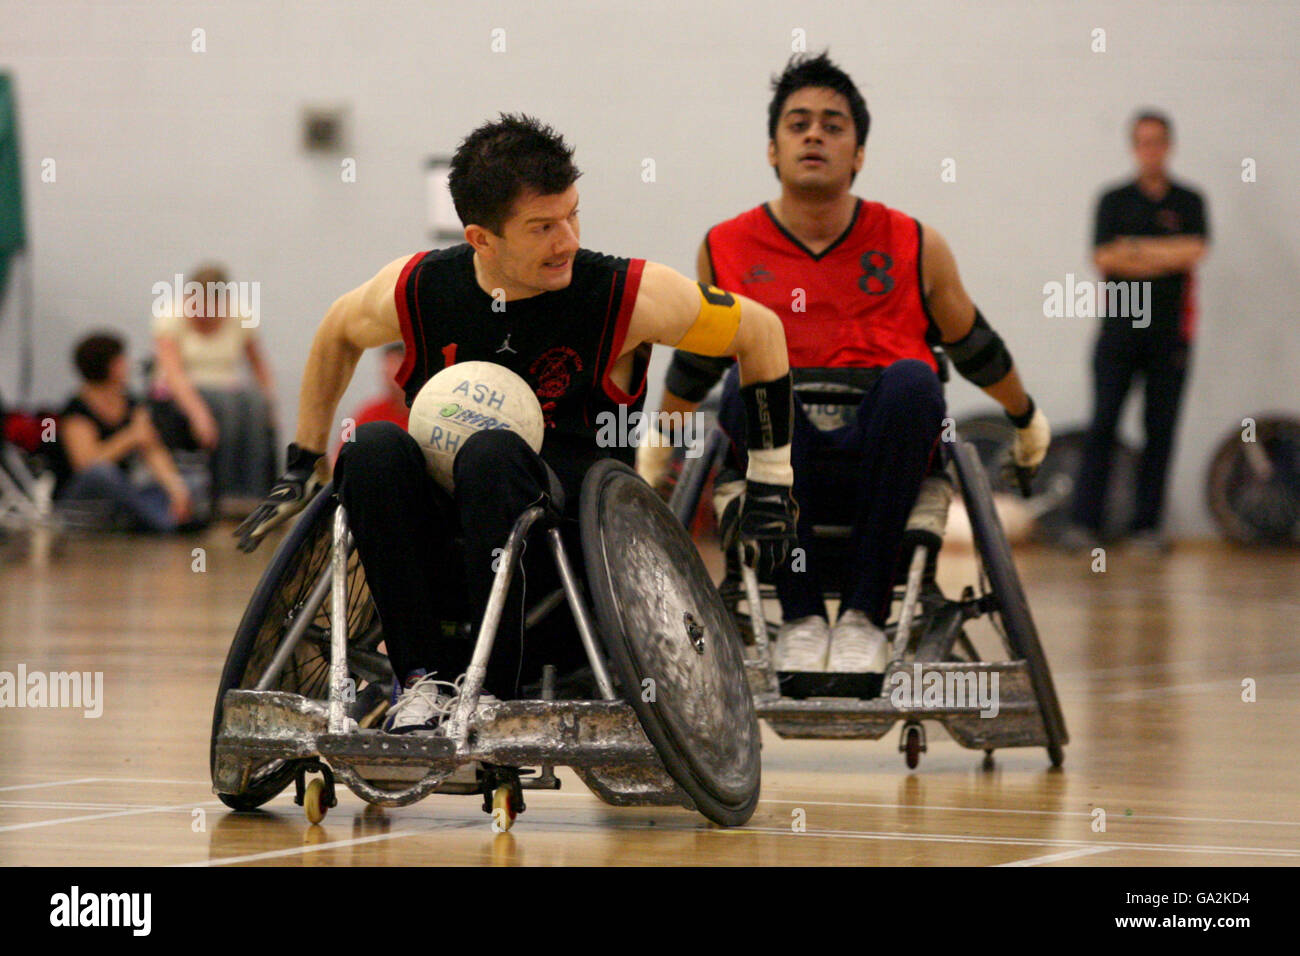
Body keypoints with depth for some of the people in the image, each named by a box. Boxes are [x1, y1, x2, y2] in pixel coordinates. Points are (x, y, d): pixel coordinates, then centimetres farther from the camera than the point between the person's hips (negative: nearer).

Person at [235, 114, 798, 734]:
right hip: (444, 534, 3)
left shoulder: (629, 296, -10)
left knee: (491, 454, -34)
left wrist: (769, 486, 7)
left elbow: (760, 331, 4)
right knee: (373, 447, -27)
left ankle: (491, 690, -30)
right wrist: (304, 467, 20)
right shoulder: (416, 291, -4)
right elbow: (336, 335, 19)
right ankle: (422, 678, -24)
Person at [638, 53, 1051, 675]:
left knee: (910, 381, -31)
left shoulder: (914, 248, 7)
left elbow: (974, 348, 24)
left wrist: (1026, 418, 37)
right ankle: (799, 617, -26)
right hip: (776, 468, 0)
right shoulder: (727, 249, 8)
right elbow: (693, 364, 27)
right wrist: (660, 450, 39)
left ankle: (864, 614, -25)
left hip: (881, 466, 0)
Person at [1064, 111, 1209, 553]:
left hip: (1170, 332, 1)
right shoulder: (1114, 200, 9)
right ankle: (1085, 522, -8)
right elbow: (1104, 259, -2)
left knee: (1160, 429, 1)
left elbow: (1194, 250, -8)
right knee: (1102, 425, -7)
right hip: (1120, 328, -1)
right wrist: (1165, 257, -5)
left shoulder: (1189, 202, 10)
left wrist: (1137, 249, -6)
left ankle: (1147, 524, 6)